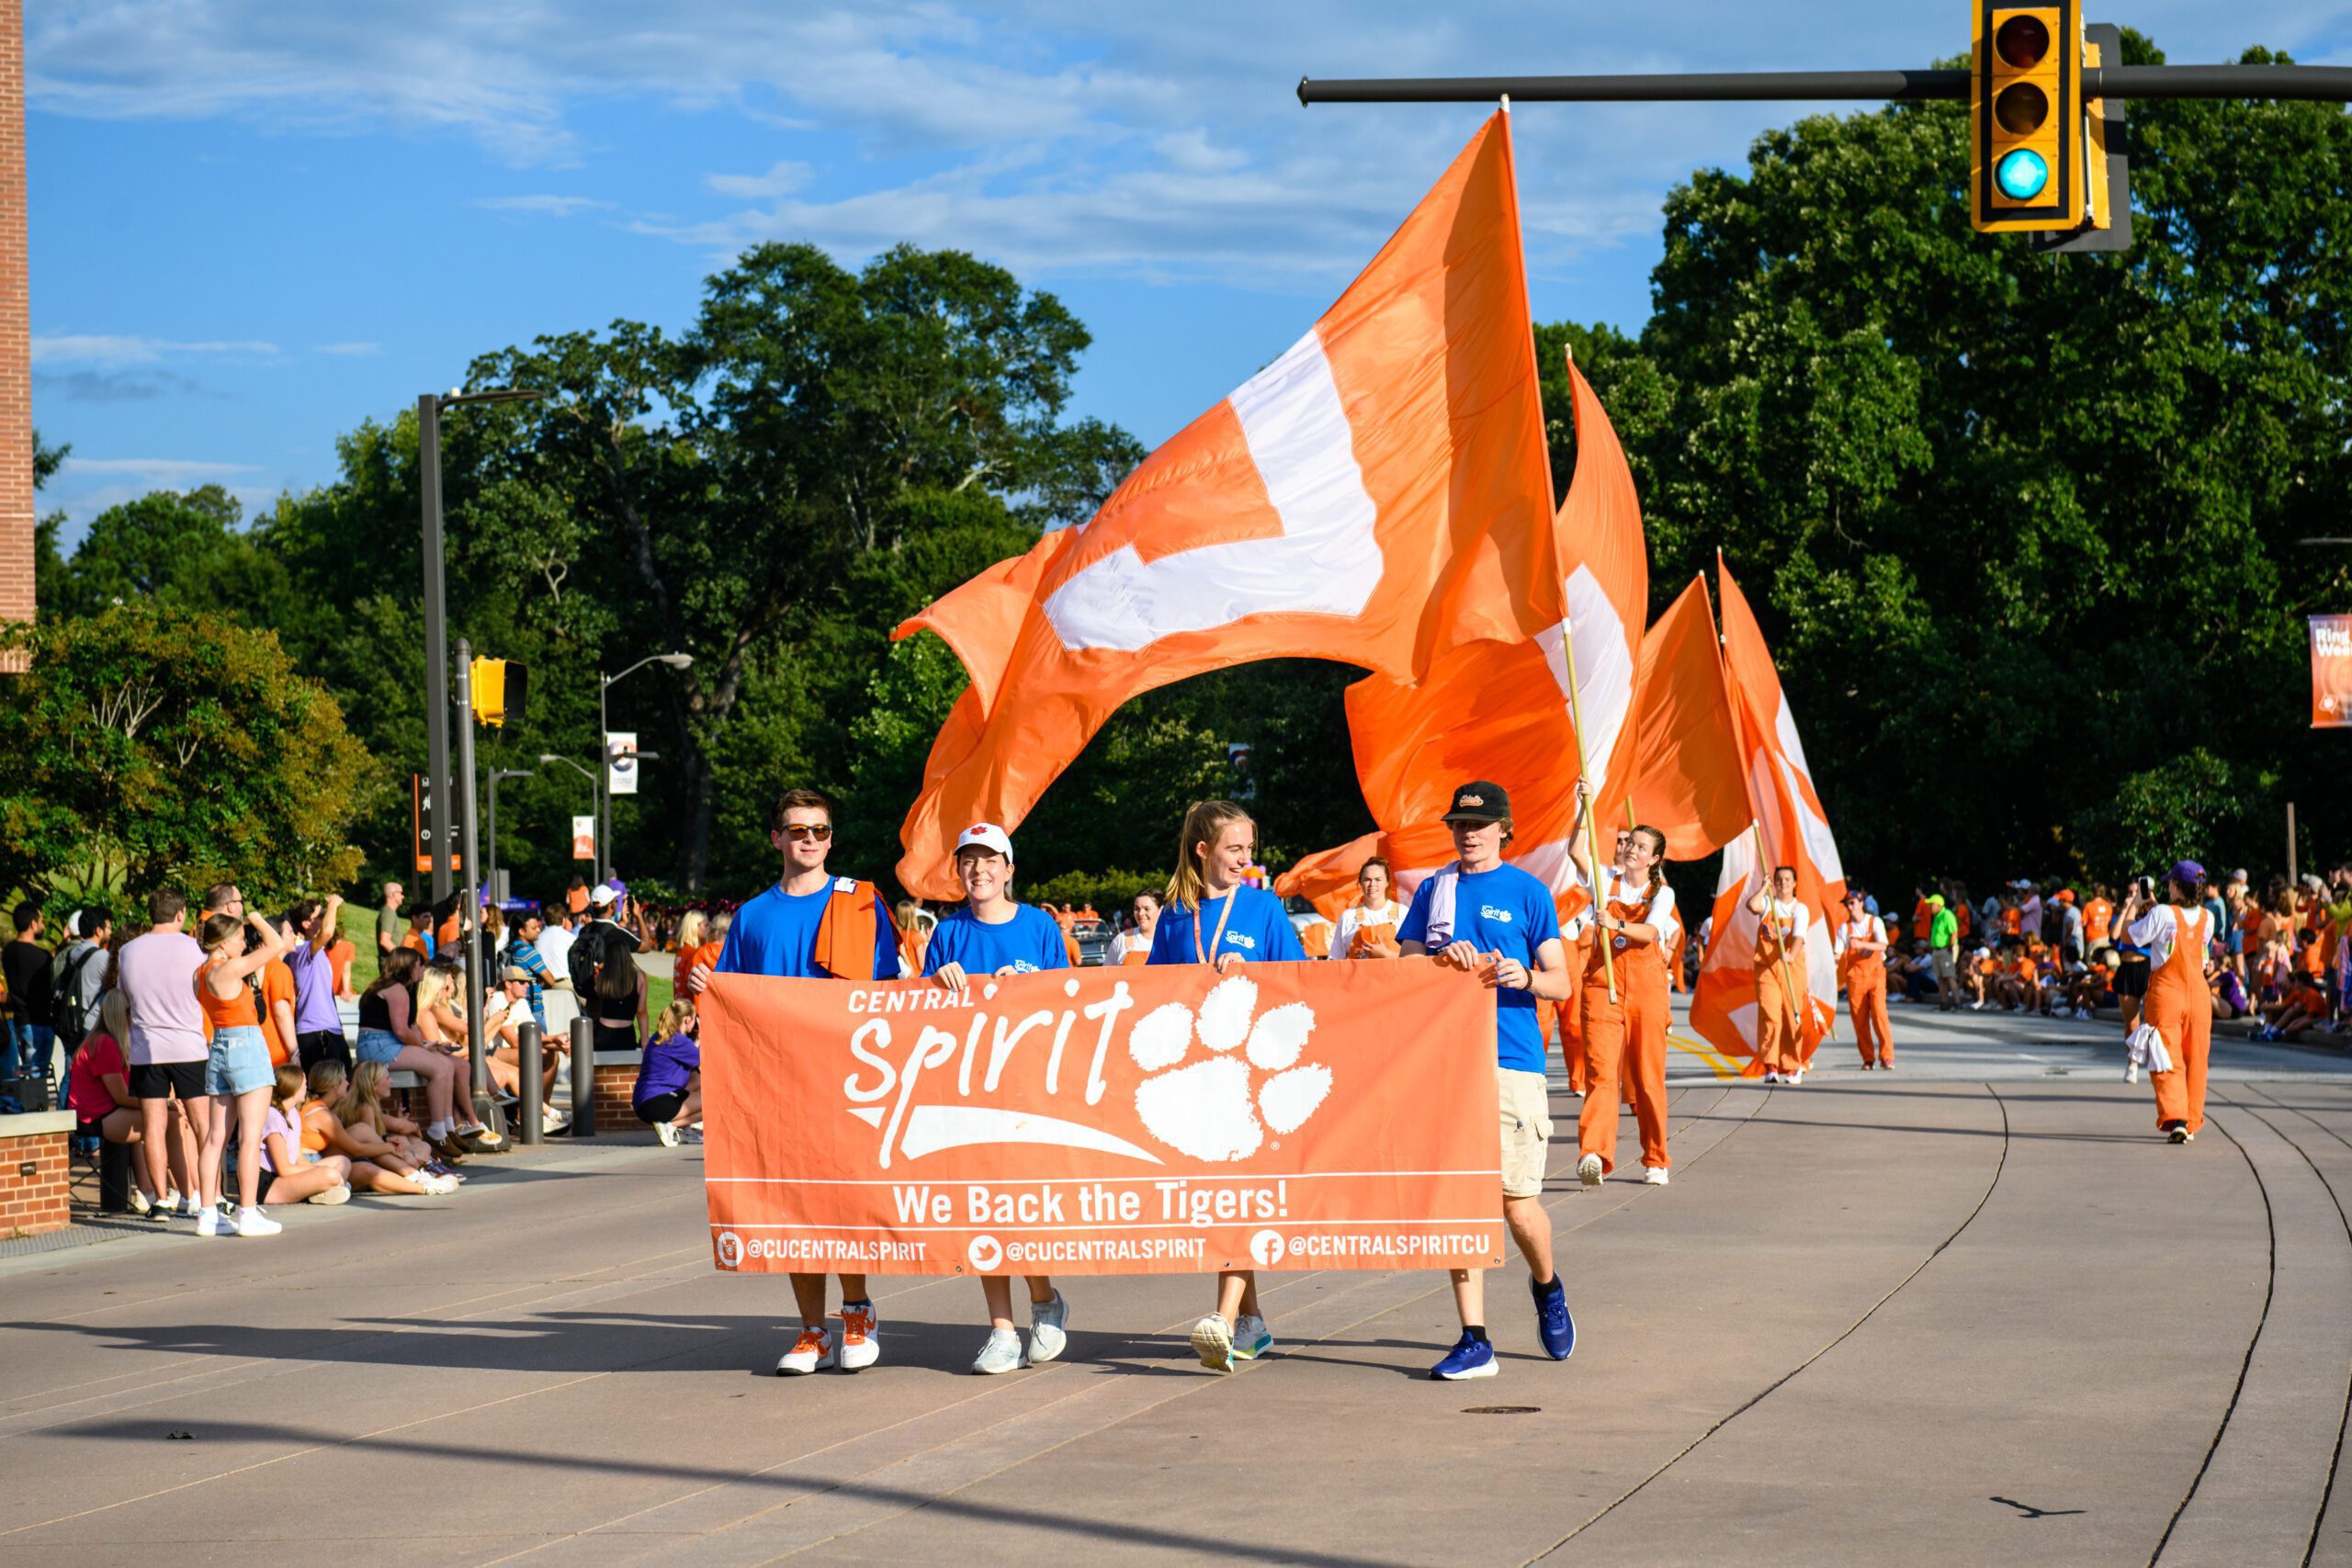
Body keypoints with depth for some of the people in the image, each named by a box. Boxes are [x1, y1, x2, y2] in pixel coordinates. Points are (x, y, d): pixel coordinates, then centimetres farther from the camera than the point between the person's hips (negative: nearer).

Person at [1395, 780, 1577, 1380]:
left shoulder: (1528, 893, 6)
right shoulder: (1433, 891, 14)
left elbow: (1560, 983, 4)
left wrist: (1524, 977, -18)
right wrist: (1444, 958, -11)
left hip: (1511, 1060, -3)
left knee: (1517, 1203, -5)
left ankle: (1546, 1287, 28)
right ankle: (1474, 1339, 0)